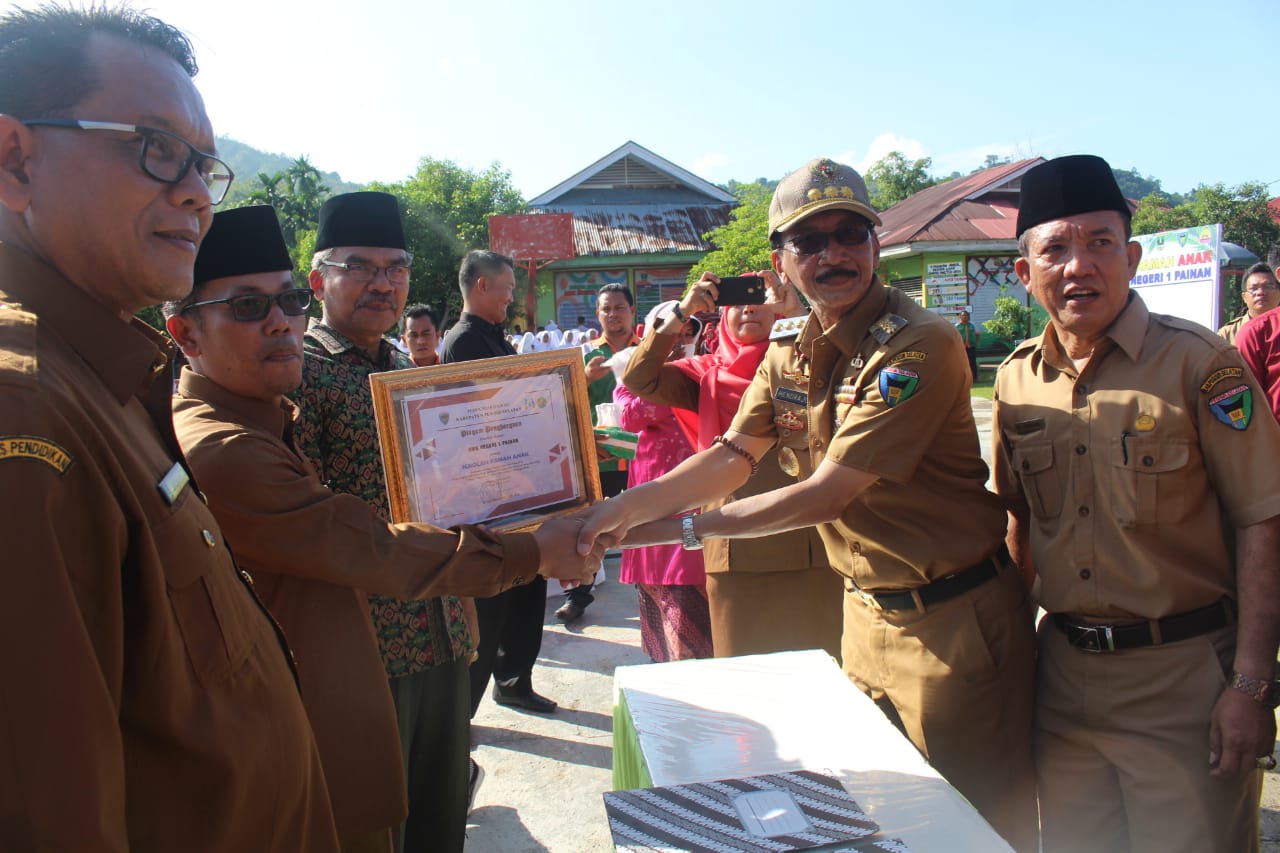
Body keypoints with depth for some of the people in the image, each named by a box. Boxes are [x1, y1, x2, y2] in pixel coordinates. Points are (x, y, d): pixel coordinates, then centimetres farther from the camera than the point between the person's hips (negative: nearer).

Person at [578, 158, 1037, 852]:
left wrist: (686, 528, -21)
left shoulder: (920, 345, -23)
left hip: (954, 616, -7)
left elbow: (827, 494, -25)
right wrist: (626, 507, -11)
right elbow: (733, 457, 2)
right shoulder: (791, 348, 3)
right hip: (867, 609, 7)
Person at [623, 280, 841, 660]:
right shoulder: (708, 374, 10)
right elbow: (639, 379, -1)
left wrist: (799, 312, -15)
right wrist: (681, 313, -7)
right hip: (736, 543, 1)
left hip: (808, 539, -1)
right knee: (742, 659, 8)